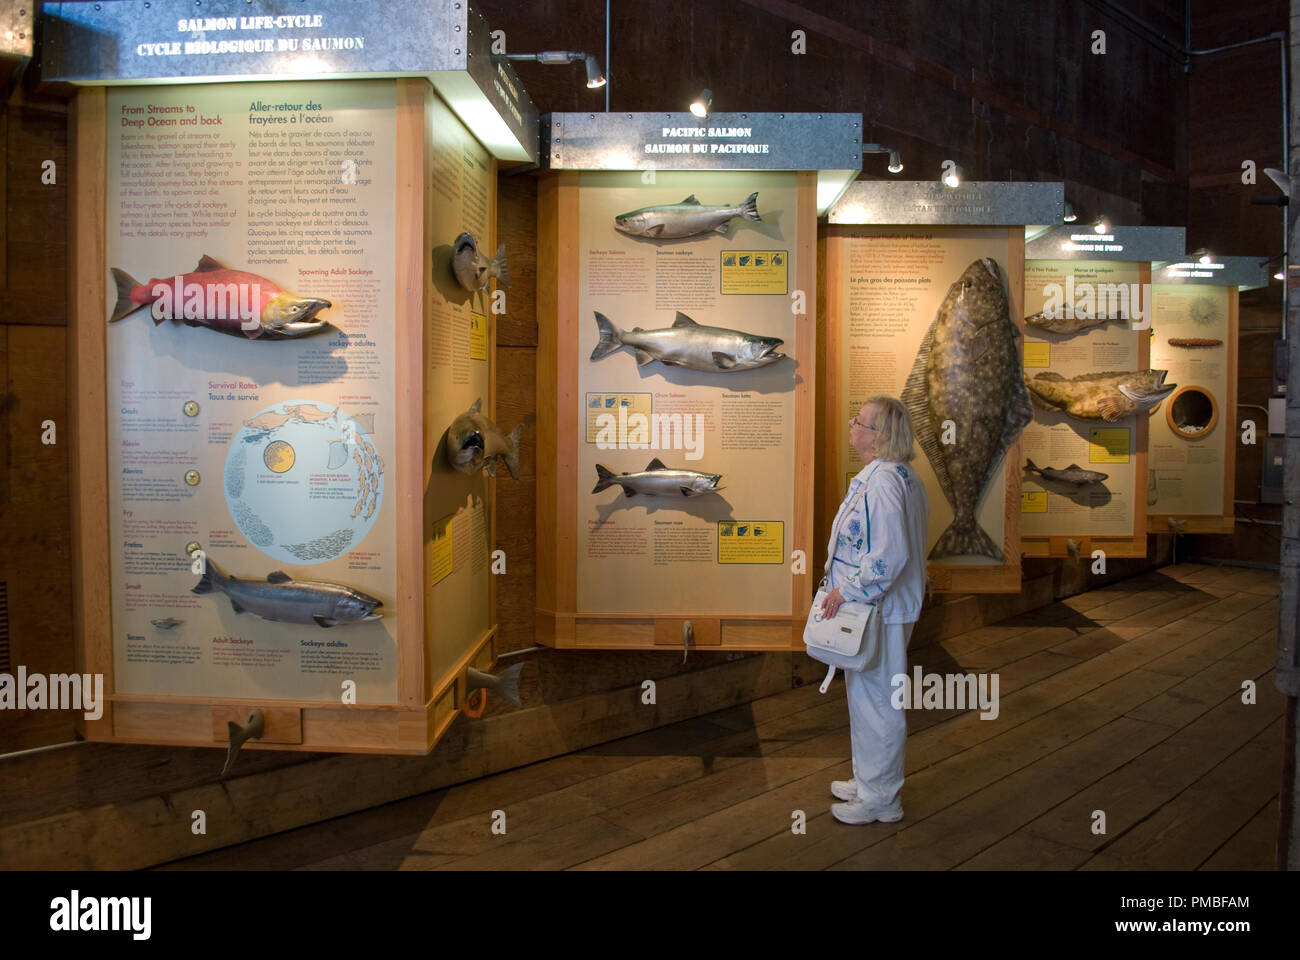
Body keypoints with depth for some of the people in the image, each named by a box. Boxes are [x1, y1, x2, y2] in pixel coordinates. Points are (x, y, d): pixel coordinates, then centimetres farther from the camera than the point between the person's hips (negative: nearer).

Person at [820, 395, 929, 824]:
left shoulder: (881, 483, -24)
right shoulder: (902, 475, 9)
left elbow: (890, 556, -31)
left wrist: (847, 591, -21)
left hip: (877, 611, -11)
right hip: (879, 606, 11)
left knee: (875, 700, 3)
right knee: (869, 697, 21)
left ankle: (879, 798, 18)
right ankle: (870, 780, 37)